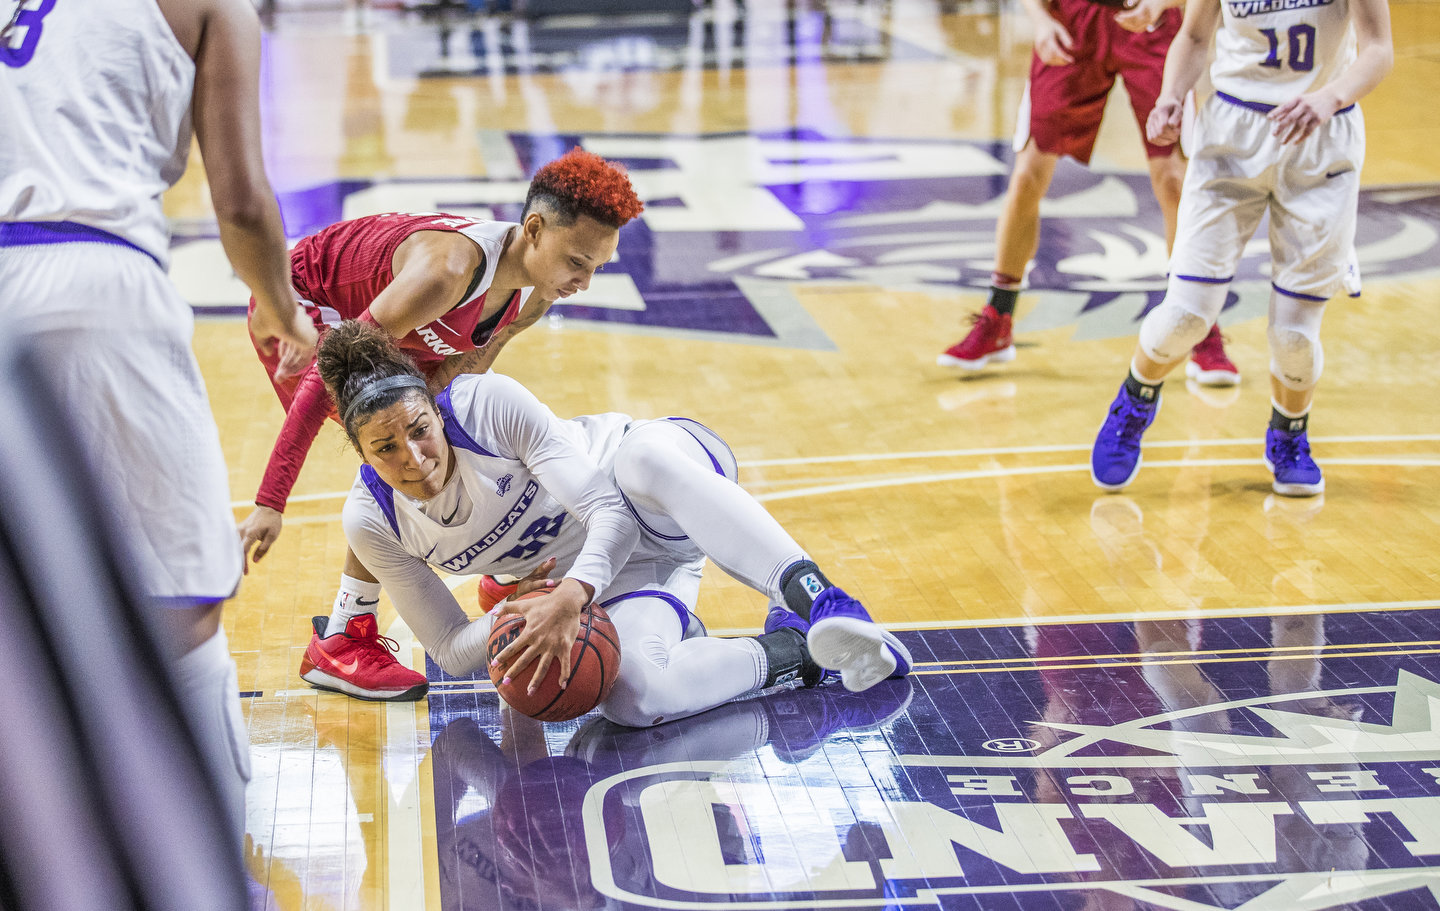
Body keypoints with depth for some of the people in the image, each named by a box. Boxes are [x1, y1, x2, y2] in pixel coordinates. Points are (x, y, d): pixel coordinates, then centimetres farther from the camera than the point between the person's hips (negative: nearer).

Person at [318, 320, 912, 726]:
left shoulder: (488, 403, -25)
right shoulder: (371, 524, -14)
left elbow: (611, 509, -27)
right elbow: (451, 651, -6)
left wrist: (570, 597, -45)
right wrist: (515, 615, -27)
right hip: (620, 573, 3)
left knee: (644, 455, -44)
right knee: (634, 698, -34)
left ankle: (815, 598, -46)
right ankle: (790, 649, -16)